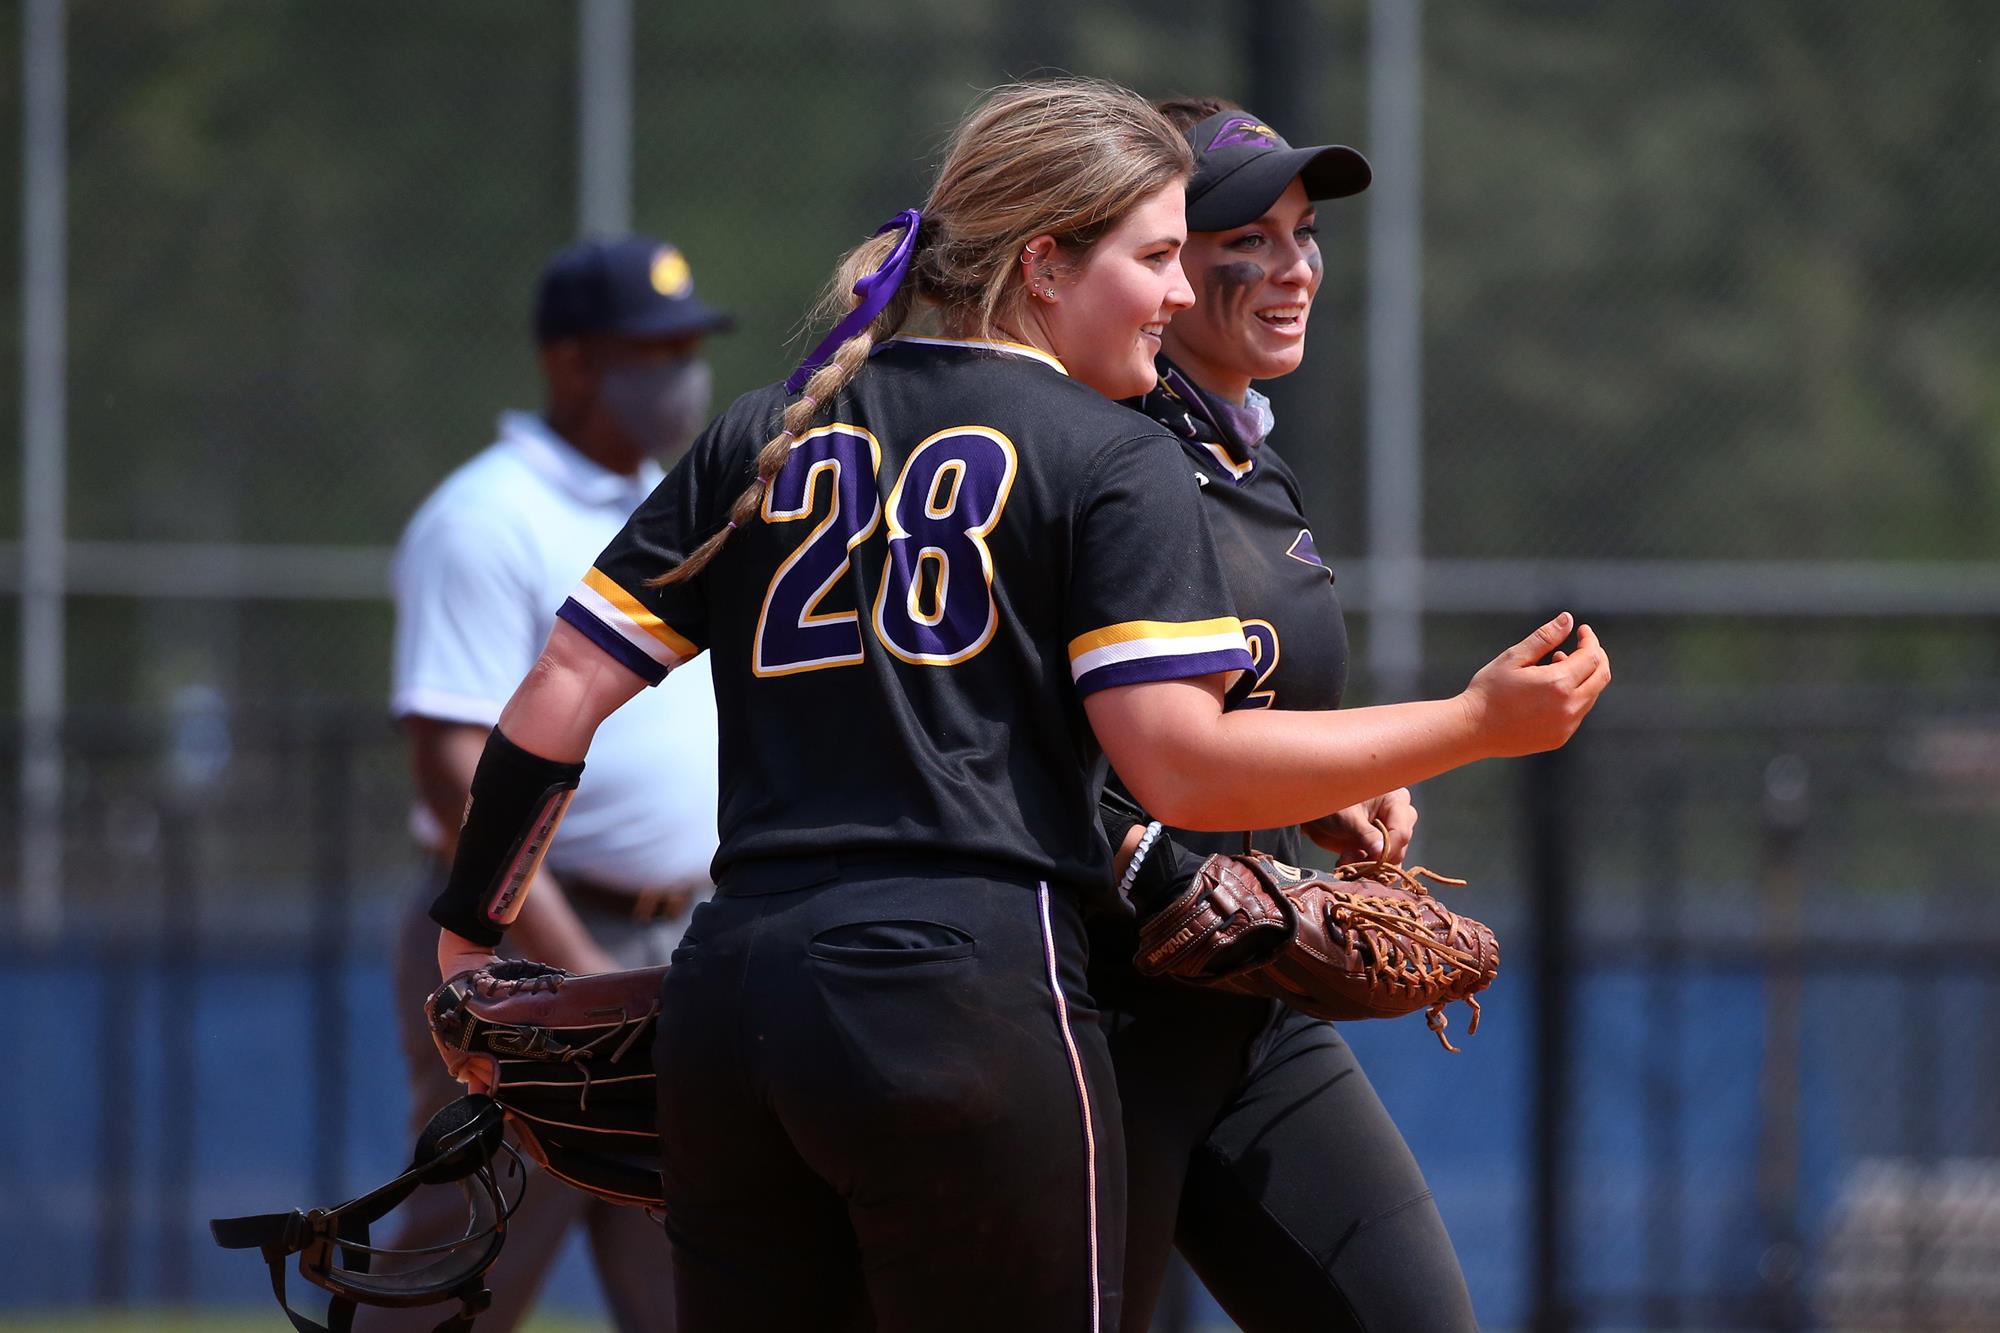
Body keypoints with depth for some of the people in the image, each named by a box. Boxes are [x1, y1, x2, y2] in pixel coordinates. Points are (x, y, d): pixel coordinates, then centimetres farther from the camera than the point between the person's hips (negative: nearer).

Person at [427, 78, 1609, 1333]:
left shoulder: (765, 439, 16)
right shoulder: (1114, 458, 0)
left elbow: (566, 689, 13)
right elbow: (1180, 767, -9)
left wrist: (469, 934, 22)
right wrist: (1475, 724, -4)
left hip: (726, 996, 6)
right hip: (970, 994, -6)